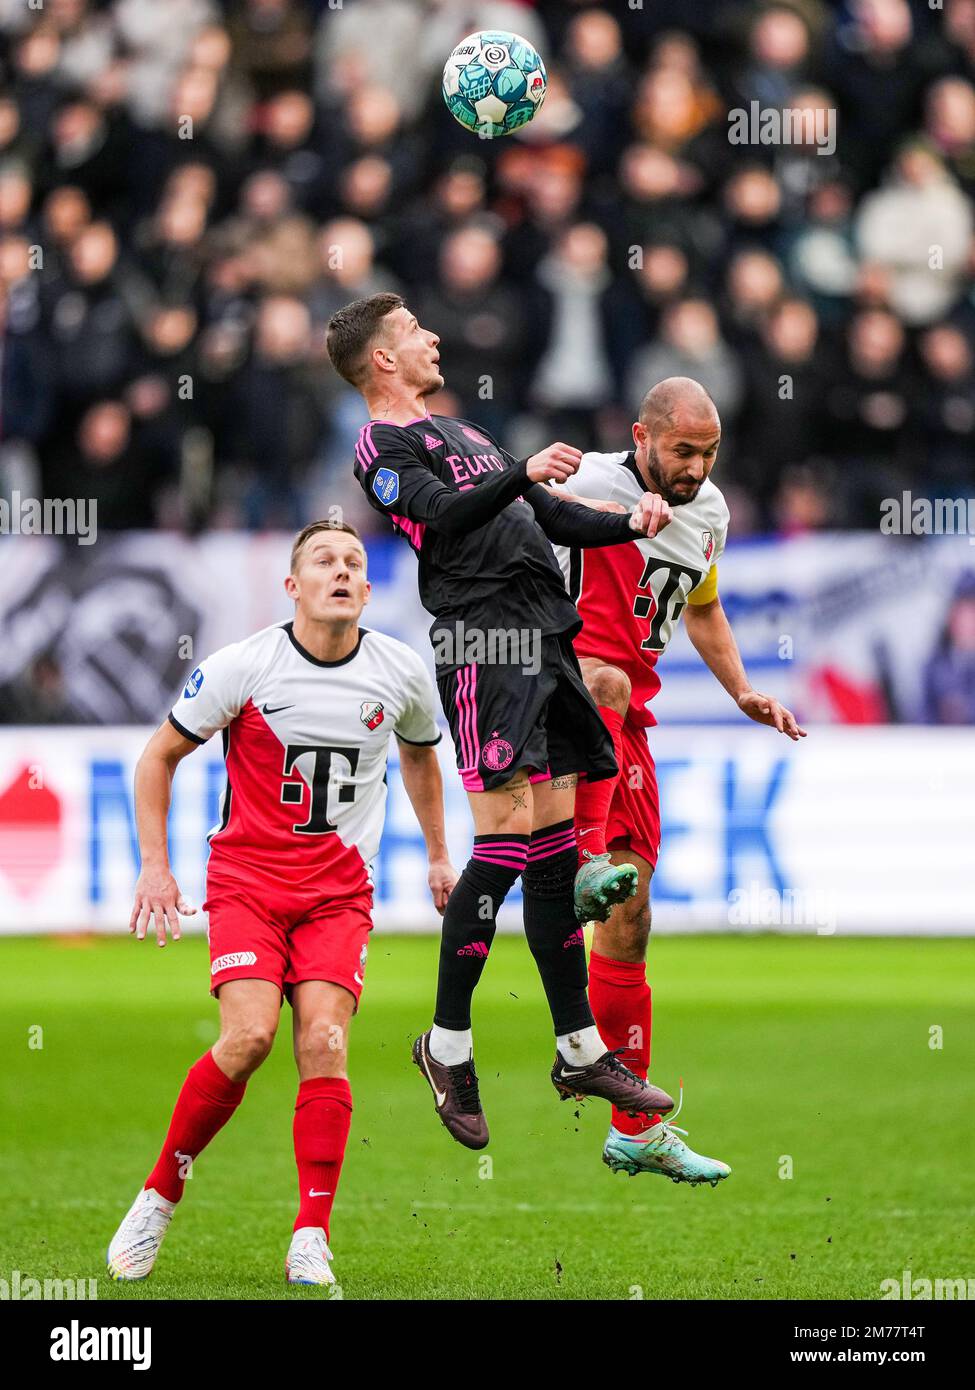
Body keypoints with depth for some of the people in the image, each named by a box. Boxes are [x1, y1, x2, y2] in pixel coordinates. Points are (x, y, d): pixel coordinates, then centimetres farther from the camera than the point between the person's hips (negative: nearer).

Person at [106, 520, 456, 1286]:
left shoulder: (403, 673, 1)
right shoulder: (242, 666, -7)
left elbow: (420, 755, 24)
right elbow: (160, 757, 4)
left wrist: (439, 855, 26)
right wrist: (155, 868, -1)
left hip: (339, 887, 2)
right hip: (248, 875, -2)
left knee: (324, 1042, -16)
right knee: (249, 1035, -21)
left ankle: (311, 1242, -13)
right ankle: (160, 1197, -3)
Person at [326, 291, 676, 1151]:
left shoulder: (460, 432, 28)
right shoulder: (384, 444, 1)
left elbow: (553, 521, 27)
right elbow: (442, 517, -17)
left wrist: (629, 524, 11)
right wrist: (522, 474, -29)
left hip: (544, 643, 8)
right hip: (482, 644, -8)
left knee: (555, 848, 7)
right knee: (506, 842, -14)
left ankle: (580, 1051, 10)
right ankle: (447, 1043, -4)